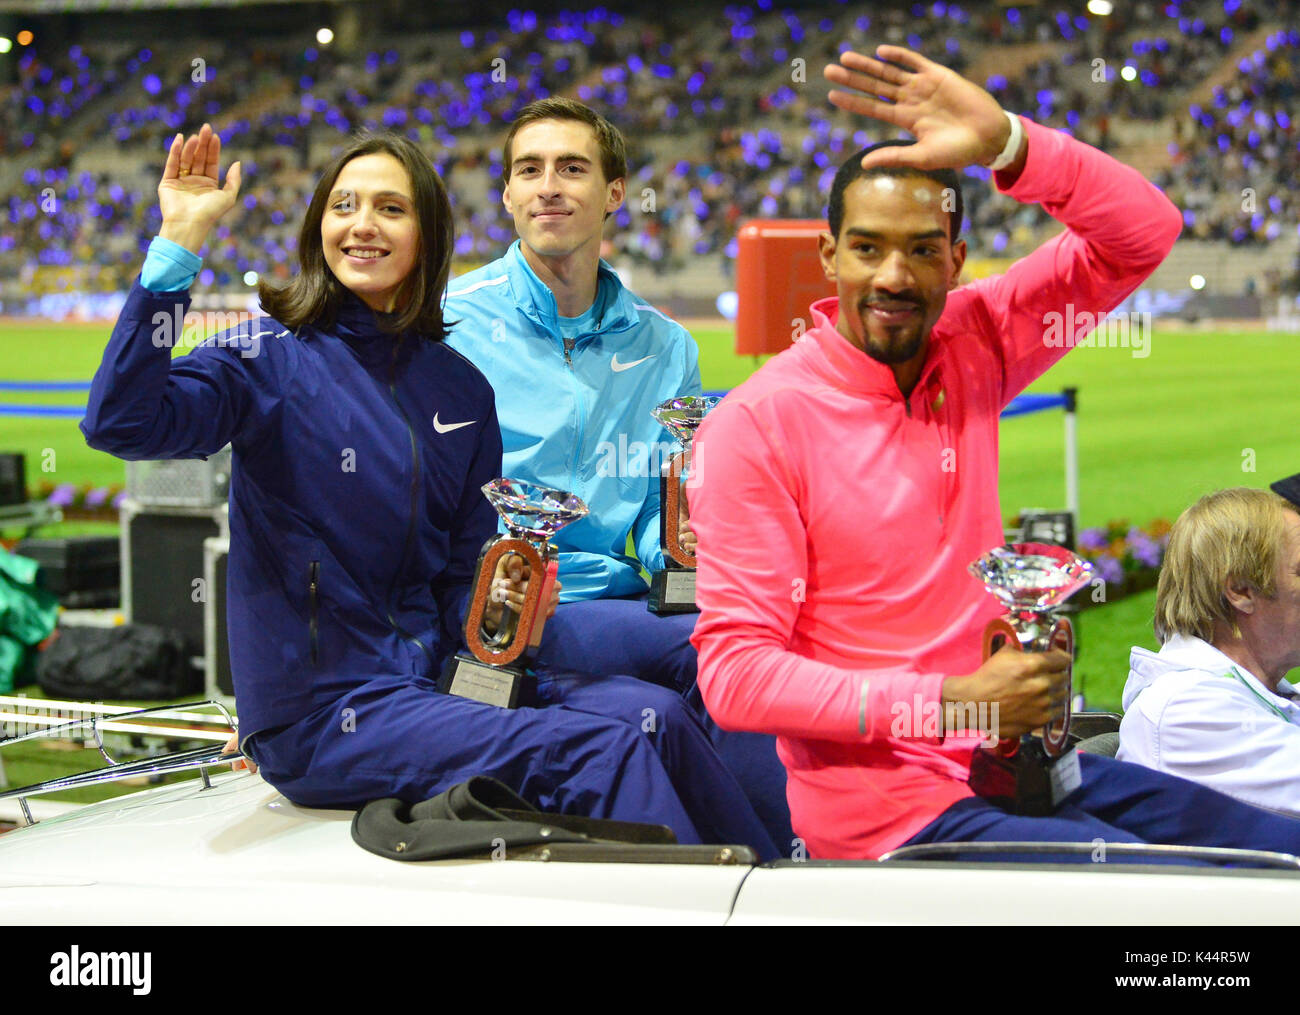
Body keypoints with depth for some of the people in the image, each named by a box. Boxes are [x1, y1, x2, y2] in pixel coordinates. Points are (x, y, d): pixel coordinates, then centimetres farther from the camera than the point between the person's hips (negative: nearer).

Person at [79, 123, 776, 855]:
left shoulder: (461, 388, 11)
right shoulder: (273, 357, -4)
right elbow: (123, 423, -23)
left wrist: (493, 619, -7)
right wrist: (178, 245, -27)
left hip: (430, 685, 5)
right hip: (319, 716, -5)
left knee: (655, 714, -18)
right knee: (603, 752, -22)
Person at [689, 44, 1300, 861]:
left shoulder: (972, 348, 6)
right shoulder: (756, 424, -11)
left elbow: (1143, 234, 3)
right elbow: (735, 674, -15)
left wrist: (1006, 142, -14)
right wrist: (948, 704, -22)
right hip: (882, 803, -6)